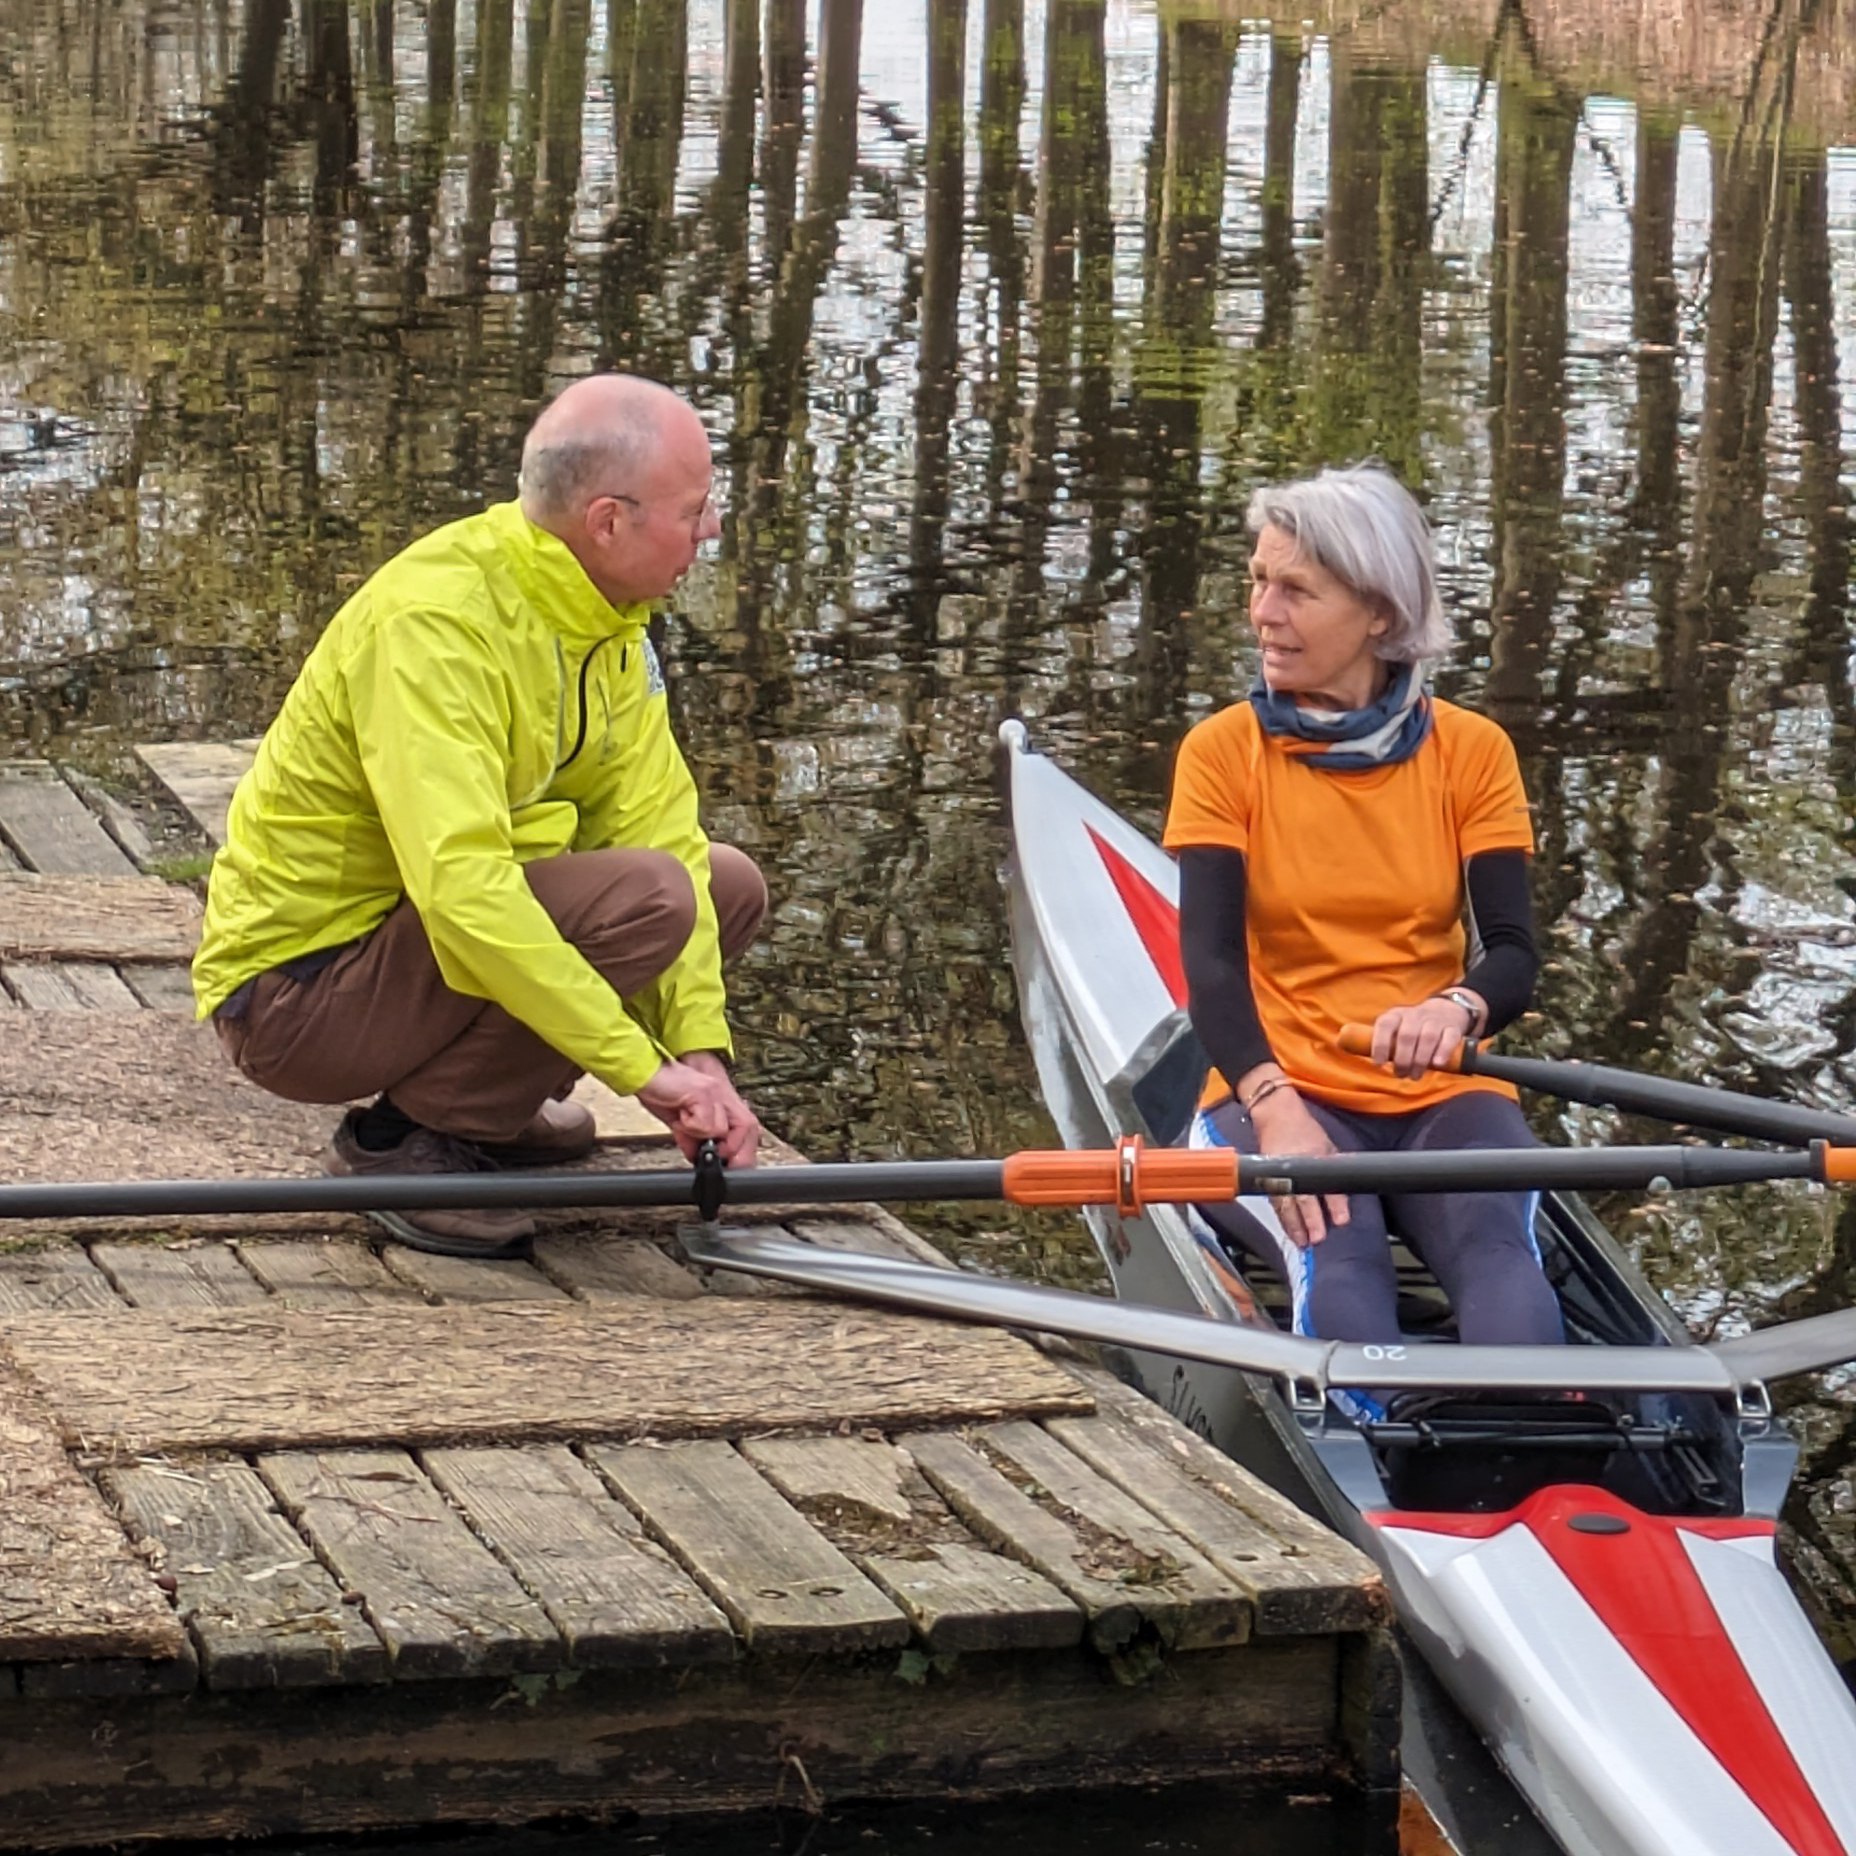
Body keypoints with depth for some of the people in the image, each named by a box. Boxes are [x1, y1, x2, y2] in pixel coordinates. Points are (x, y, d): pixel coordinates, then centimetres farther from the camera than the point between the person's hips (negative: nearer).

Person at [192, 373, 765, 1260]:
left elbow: (659, 827, -1)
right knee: (646, 898, -27)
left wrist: (701, 1054, -13)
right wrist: (643, 1066, -35)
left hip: (418, 934, 9)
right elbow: (461, 887, -37)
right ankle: (402, 1139, -13)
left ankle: (490, 1106, 12)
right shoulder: (435, 621, -27)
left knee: (729, 885, 8)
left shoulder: (606, 621, 1)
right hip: (294, 992, -9)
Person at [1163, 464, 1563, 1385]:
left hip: (1440, 1097, 1)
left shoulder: (1472, 752, 7)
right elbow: (1210, 959, -7)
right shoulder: (1223, 752, 4)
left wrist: (1458, 1008, -29)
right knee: (1335, 1252, -37)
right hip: (1276, 1093, -1)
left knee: (1497, 1247, -34)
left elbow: (1513, 949, -2)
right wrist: (1273, 1105, -28)